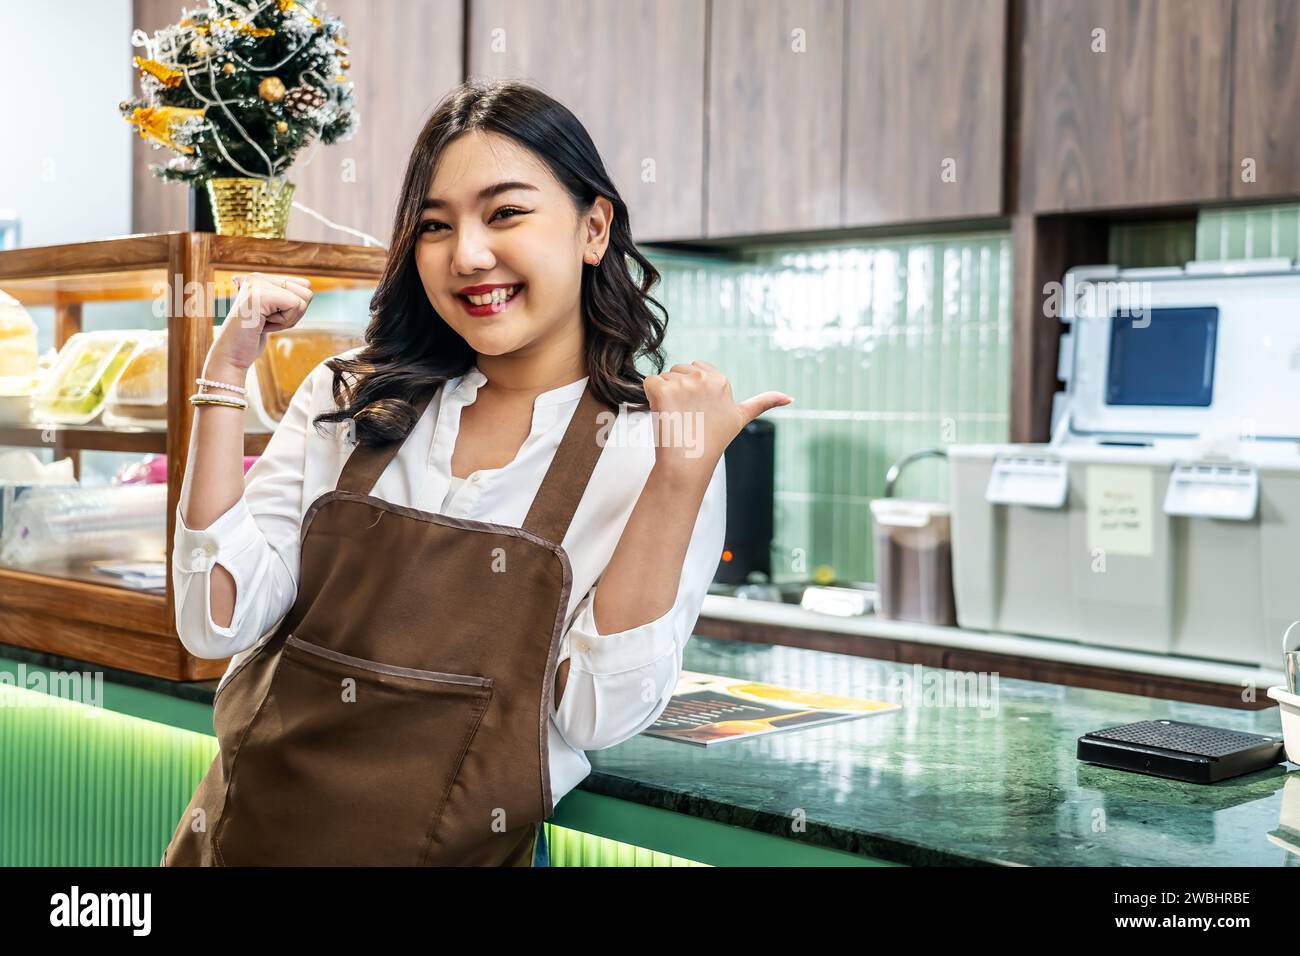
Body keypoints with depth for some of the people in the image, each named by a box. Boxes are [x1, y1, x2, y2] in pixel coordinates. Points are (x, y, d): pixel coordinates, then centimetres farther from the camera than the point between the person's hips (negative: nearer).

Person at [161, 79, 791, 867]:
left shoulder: (651, 448, -4)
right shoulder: (353, 401, 5)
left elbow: (599, 711, -12)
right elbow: (219, 620, -3)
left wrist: (684, 472, -19)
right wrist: (228, 370, -6)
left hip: (456, 848, -3)